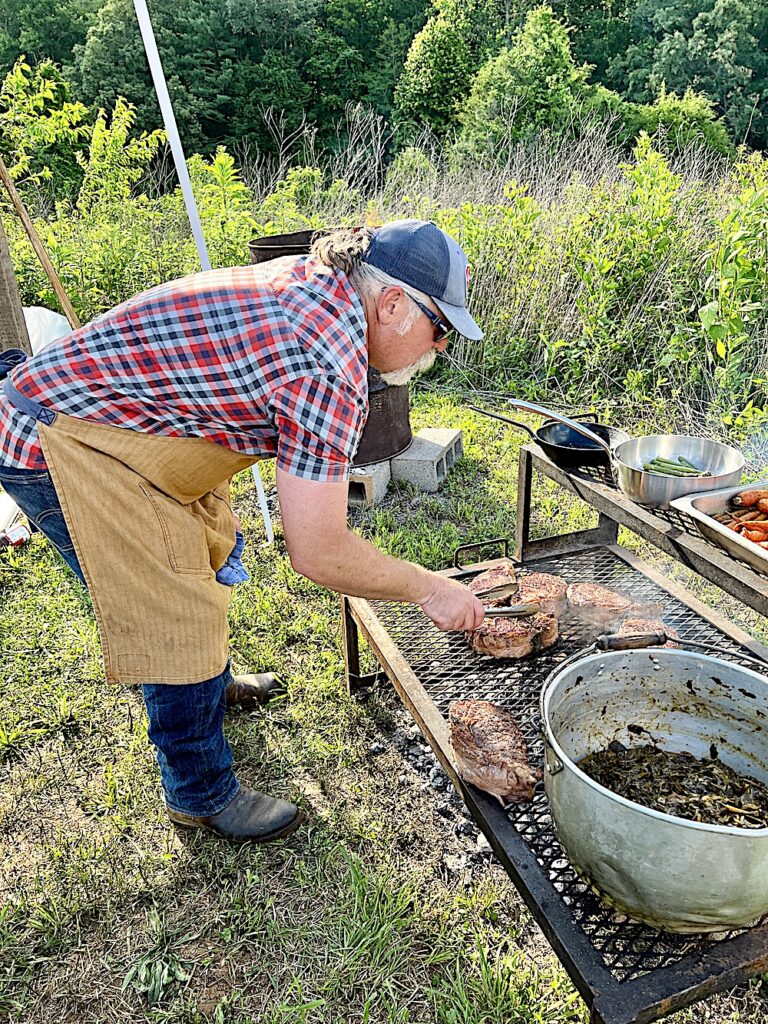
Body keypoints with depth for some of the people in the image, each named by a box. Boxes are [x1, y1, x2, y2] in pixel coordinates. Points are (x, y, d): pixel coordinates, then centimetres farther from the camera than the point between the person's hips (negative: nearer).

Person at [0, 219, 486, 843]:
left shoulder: (309, 279, 0)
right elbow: (317, 554, -26)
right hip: (58, 448, -10)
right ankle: (201, 795, 21)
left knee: (212, 545, 24)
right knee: (181, 623, -3)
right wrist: (430, 589, -12)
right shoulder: (330, 367, -27)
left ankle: (213, 681, 49)